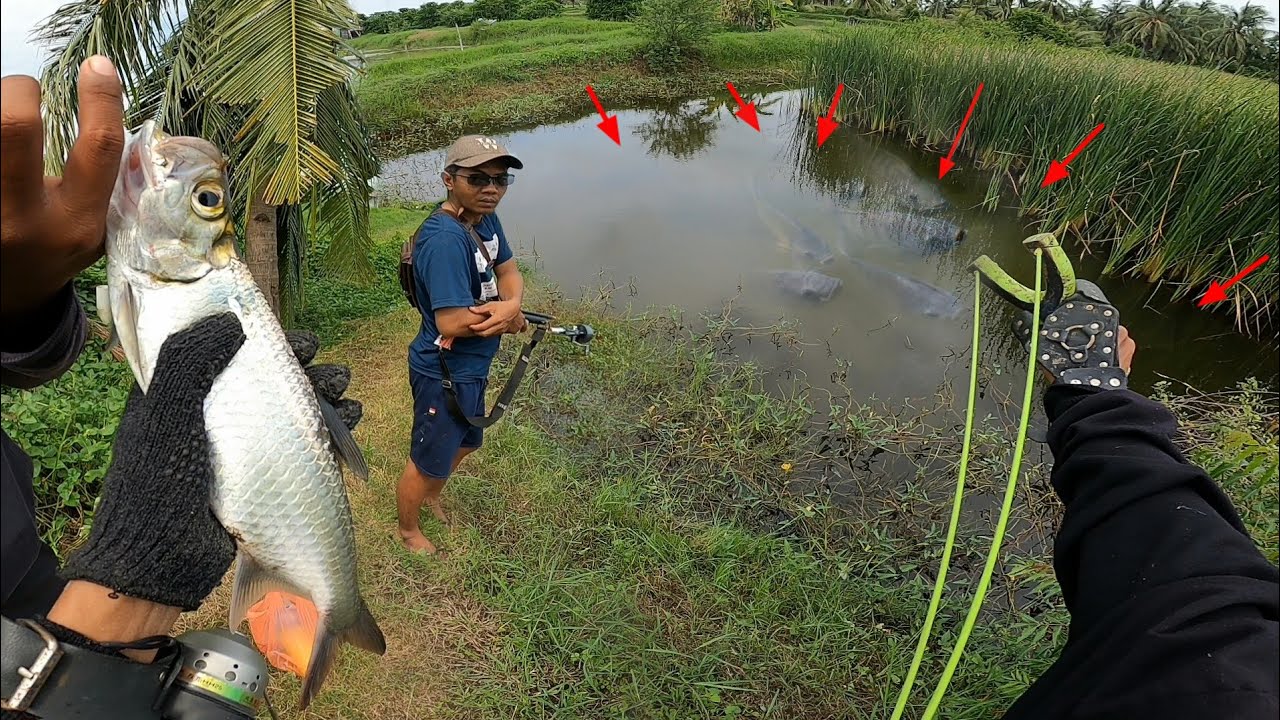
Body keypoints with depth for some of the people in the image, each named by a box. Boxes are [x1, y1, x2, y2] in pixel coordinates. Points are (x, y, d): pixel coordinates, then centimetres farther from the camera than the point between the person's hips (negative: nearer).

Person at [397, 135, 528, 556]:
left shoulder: (485, 219, 0)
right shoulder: (445, 240, -29)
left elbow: (509, 272, 3)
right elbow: (452, 322, -33)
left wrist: (511, 306, -20)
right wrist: (508, 318, -17)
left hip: (471, 368, 10)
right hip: (444, 374, -9)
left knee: (466, 442, 30)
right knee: (428, 460, 13)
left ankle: (432, 497, 58)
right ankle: (408, 531, 41)